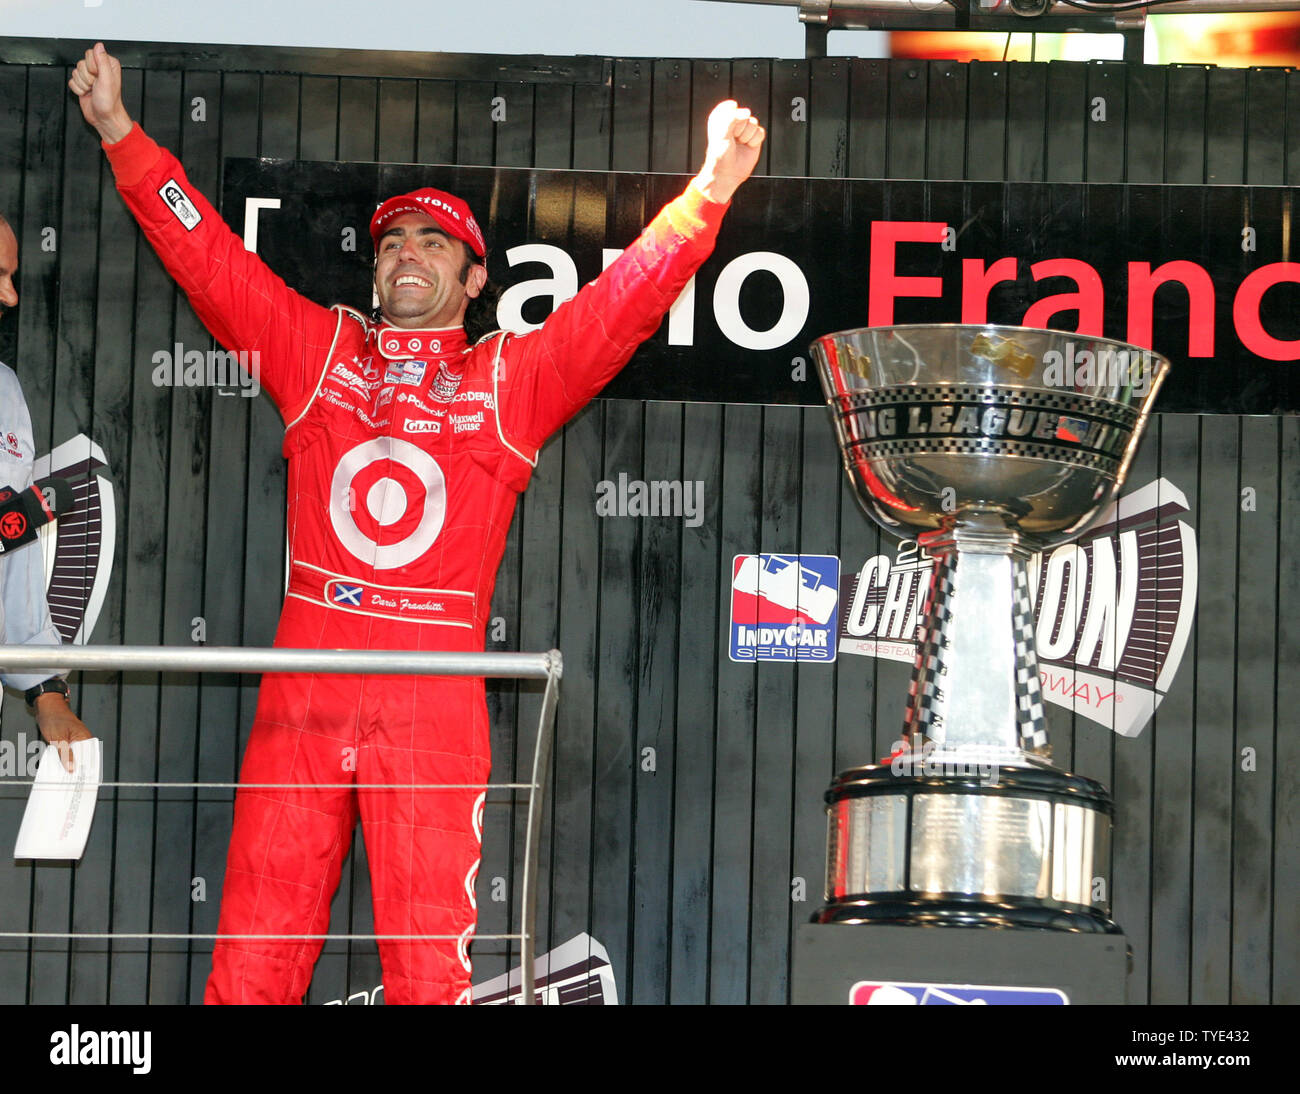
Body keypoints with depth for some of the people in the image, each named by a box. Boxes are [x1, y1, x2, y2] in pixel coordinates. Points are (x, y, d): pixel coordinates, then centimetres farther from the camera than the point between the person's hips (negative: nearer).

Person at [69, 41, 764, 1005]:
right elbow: (207, 256, 15)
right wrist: (121, 133, 10)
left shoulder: (512, 377, 11)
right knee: (254, 955, 0)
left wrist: (709, 192, -10)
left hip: (436, 698, -1)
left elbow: (628, 300, 3)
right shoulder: (315, 349, 16)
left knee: (430, 961, -1)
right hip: (303, 685, 1)